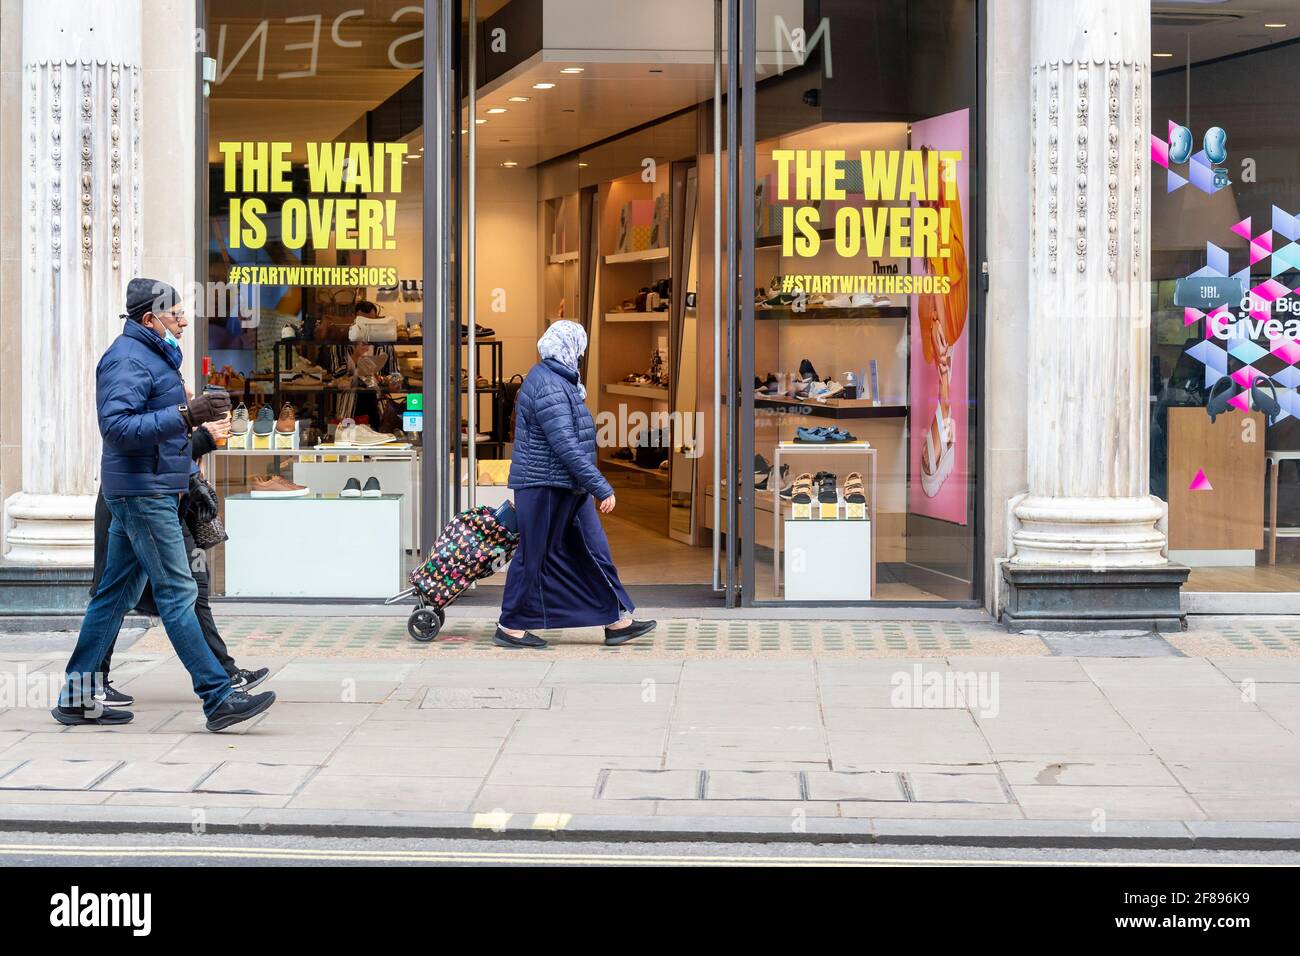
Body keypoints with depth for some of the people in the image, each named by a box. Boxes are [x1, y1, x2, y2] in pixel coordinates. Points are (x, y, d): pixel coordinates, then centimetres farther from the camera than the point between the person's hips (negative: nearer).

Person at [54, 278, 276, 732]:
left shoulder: (153, 355, 19)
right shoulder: (128, 358, -13)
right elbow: (116, 426, -24)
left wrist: (198, 413, 13)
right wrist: (185, 415, -29)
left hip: (148, 492, 11)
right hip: (143, 492, -11)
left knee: (116, 593, 11)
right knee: (177, 593, -10)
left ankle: (77, 697, 15)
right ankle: (218, 698, -10)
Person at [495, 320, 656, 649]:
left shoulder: (557, 381, 15)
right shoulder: (550, 387, -20)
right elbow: (566, 447, -25)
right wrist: (602, 488, -23)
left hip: (567, 487, 10)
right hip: (546, 486, -10)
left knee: (593, 551, 9)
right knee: (535, 556, 0)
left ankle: (618, 621, 12)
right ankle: (510, 627, 11)